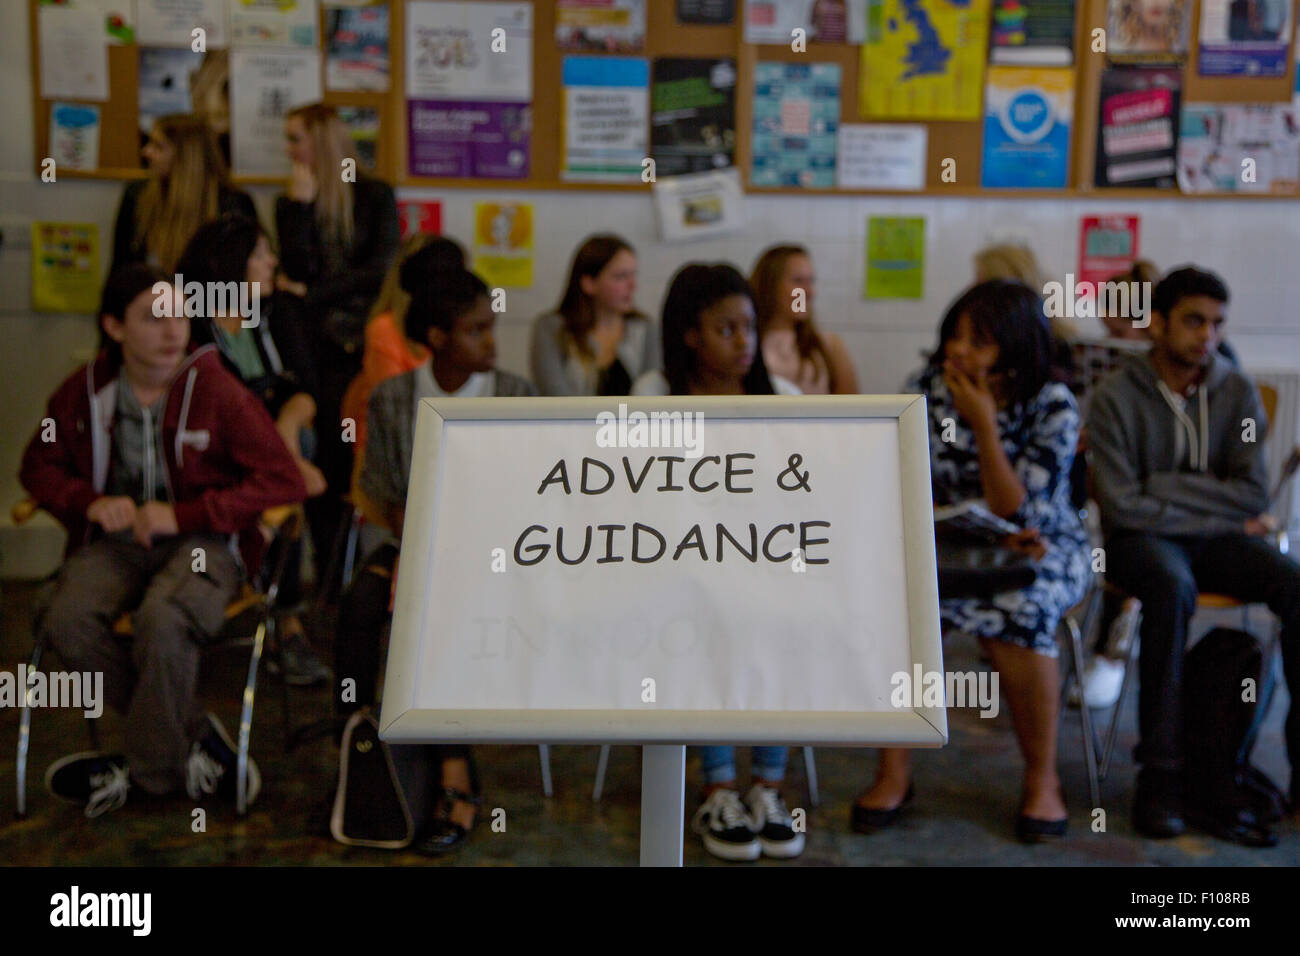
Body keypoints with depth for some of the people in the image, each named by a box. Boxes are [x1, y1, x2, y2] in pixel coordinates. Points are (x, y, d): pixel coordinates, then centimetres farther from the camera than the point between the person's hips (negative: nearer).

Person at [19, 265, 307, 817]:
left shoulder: (218, 393, -7)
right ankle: (193, 737, -8)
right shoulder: (84, 391, 4)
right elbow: (40, 465, 17)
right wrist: (88, 503, -6)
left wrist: (183, 515, -16)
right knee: (67, 620, -26)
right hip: (116, 539, 4)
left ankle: (148, 769, -8)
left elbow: (284, 481, -10)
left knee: (163, 620, -35)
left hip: (202, 542, -4)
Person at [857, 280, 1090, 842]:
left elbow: (1014, 514, -16)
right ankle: (893, 774, -16)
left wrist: (983, 424, -22)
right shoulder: (923, 394, -4)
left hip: (1044, 549, -2)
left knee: (1019, 611, -35)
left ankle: (1042, 779, -14)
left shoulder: (1053, 407, -11)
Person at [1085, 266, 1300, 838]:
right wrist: (1225, 516, -9)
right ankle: (1160, 774, -31)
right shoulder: (1115, 398, -7)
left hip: (1217, 540, 4)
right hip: (1141, 540, -3)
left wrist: (1165, 485, -11)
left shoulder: (1237, 392, 3)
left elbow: (1254, 496, -2)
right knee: (1172, 586, -37)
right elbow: (1122, 506, -14)